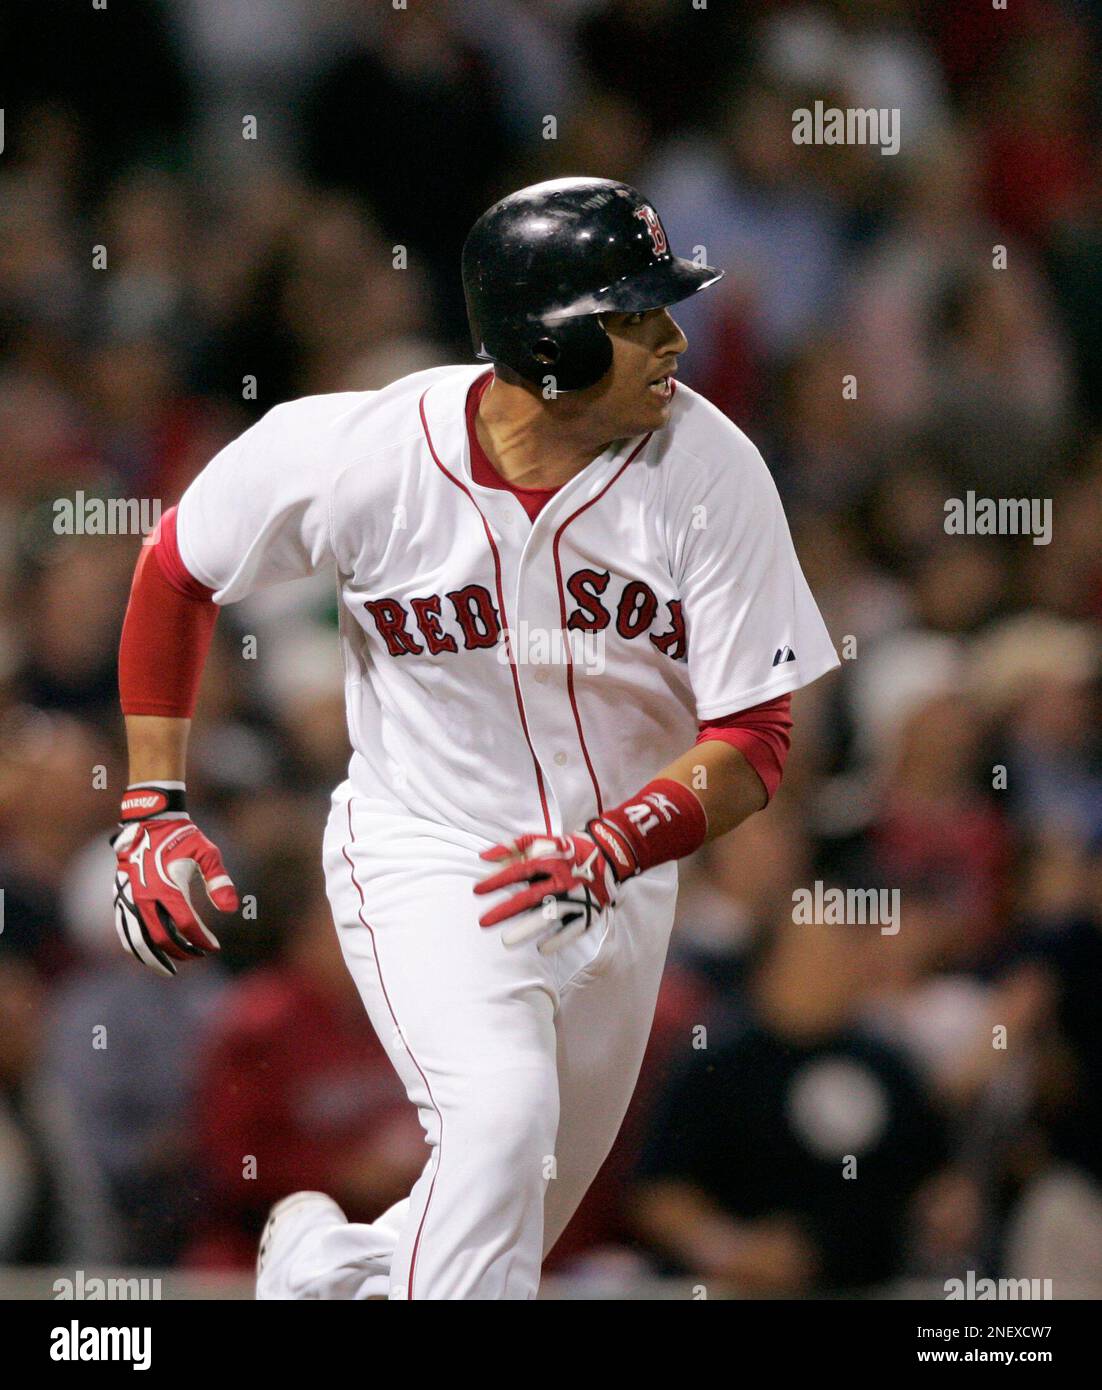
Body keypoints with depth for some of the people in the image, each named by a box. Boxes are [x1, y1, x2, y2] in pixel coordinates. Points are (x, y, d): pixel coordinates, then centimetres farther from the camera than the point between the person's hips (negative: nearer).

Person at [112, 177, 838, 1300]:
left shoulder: (710, 471, -17)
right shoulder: (359, 454, -19)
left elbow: (752, 743, -15)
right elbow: (177, 571, 0)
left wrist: (611, 846, -34)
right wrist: (153, 810, -3)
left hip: (618, 882, 4)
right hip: (421, 859, -3)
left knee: (508, 1228, 13)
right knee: (501, 1114, -30)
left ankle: (325, 1259, 44)